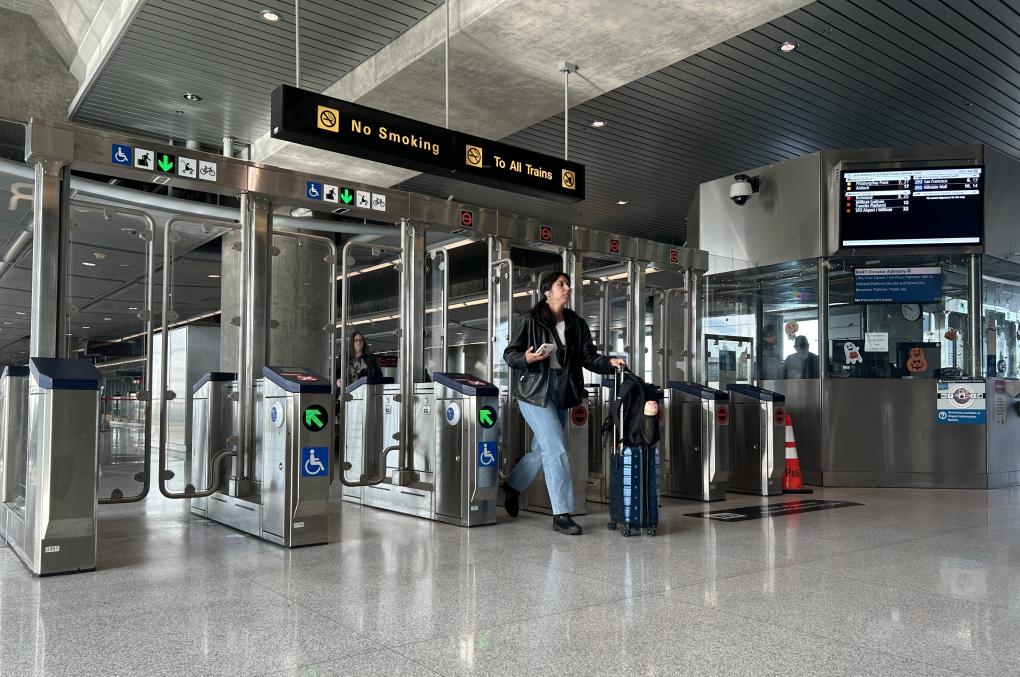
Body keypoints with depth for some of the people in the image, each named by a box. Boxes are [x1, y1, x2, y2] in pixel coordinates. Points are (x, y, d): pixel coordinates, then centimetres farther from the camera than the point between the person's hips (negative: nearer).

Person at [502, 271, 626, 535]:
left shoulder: (576, 324, 8)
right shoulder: (532, 321, -4)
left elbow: (589, 358, 3)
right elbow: (509, 354, -2)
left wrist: (610, 362, -15)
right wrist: (526, 359, -22)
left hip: (562, 393, 6)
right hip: (535, 392, -6)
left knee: (542, 449, 16)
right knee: (557, 449, -11)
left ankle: (512, 486, 41)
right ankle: (561, 514, -3)